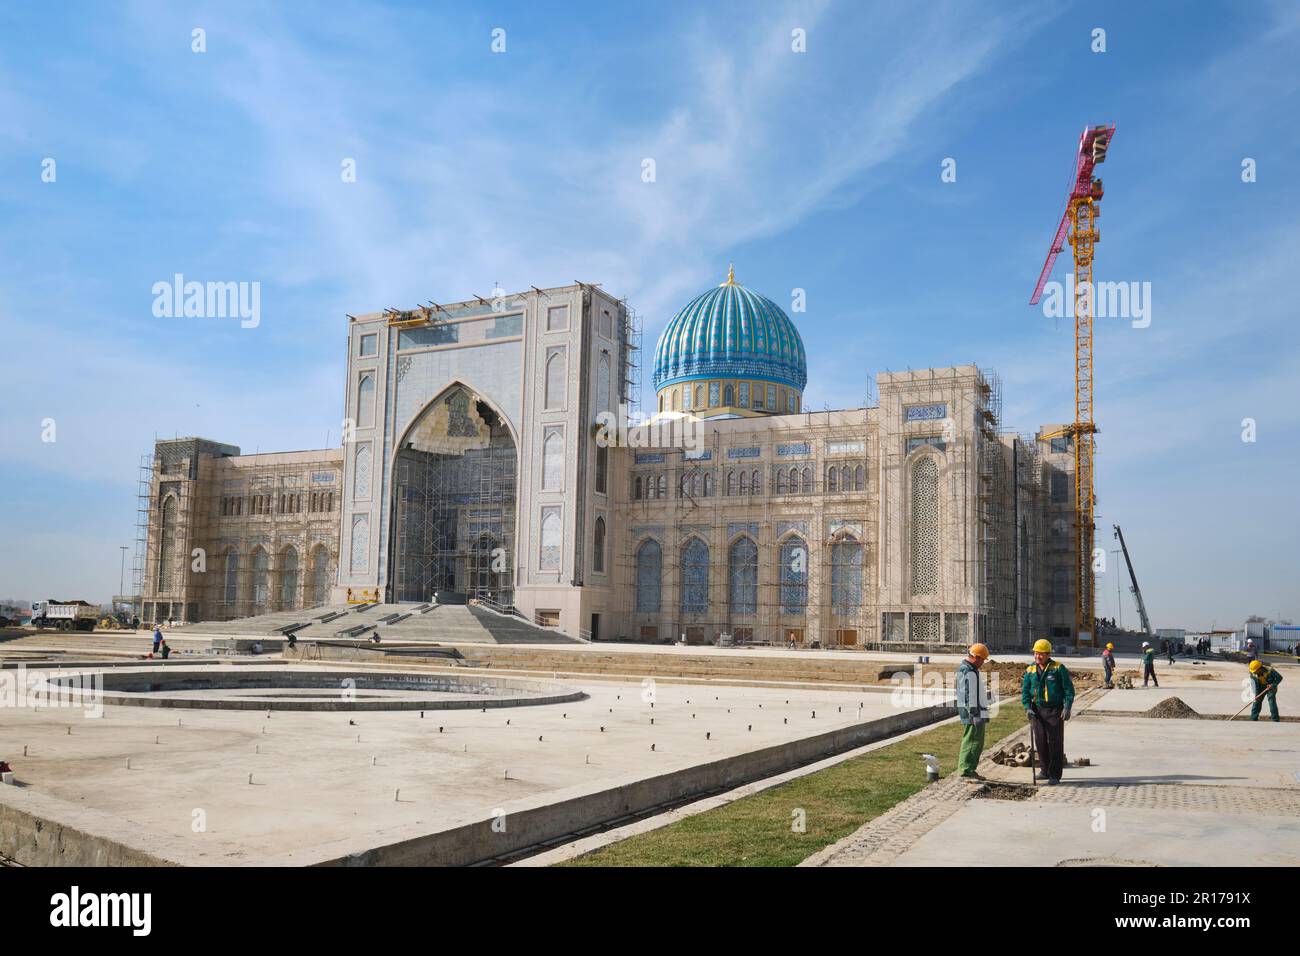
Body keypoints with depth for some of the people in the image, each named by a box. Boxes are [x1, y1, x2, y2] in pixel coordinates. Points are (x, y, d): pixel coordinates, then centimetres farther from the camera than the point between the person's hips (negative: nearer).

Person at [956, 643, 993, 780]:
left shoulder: (971, 669, 18)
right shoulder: (966, 670, -17)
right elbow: (968, 694, -22)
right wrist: (974, 713, -23)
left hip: (977, 712, 11)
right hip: (972, 712, -11)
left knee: (978, 742, 15)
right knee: (972, 742, -8)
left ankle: (970, 771, 20)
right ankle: (965, 772, -5)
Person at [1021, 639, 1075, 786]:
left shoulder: (1058, 668, -5)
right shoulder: (1030, 670, 5)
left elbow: (1069, 689, -5)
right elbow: (1025, 691, 4)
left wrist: (1067, 707, -15)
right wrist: (1027, 707, -11)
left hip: (1055, 711, -4)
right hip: (1037, 711, 4)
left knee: (1055, 743, -2)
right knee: (1040, 742, 9)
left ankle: (1055, 775, 5)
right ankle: (1046, 771, 24)